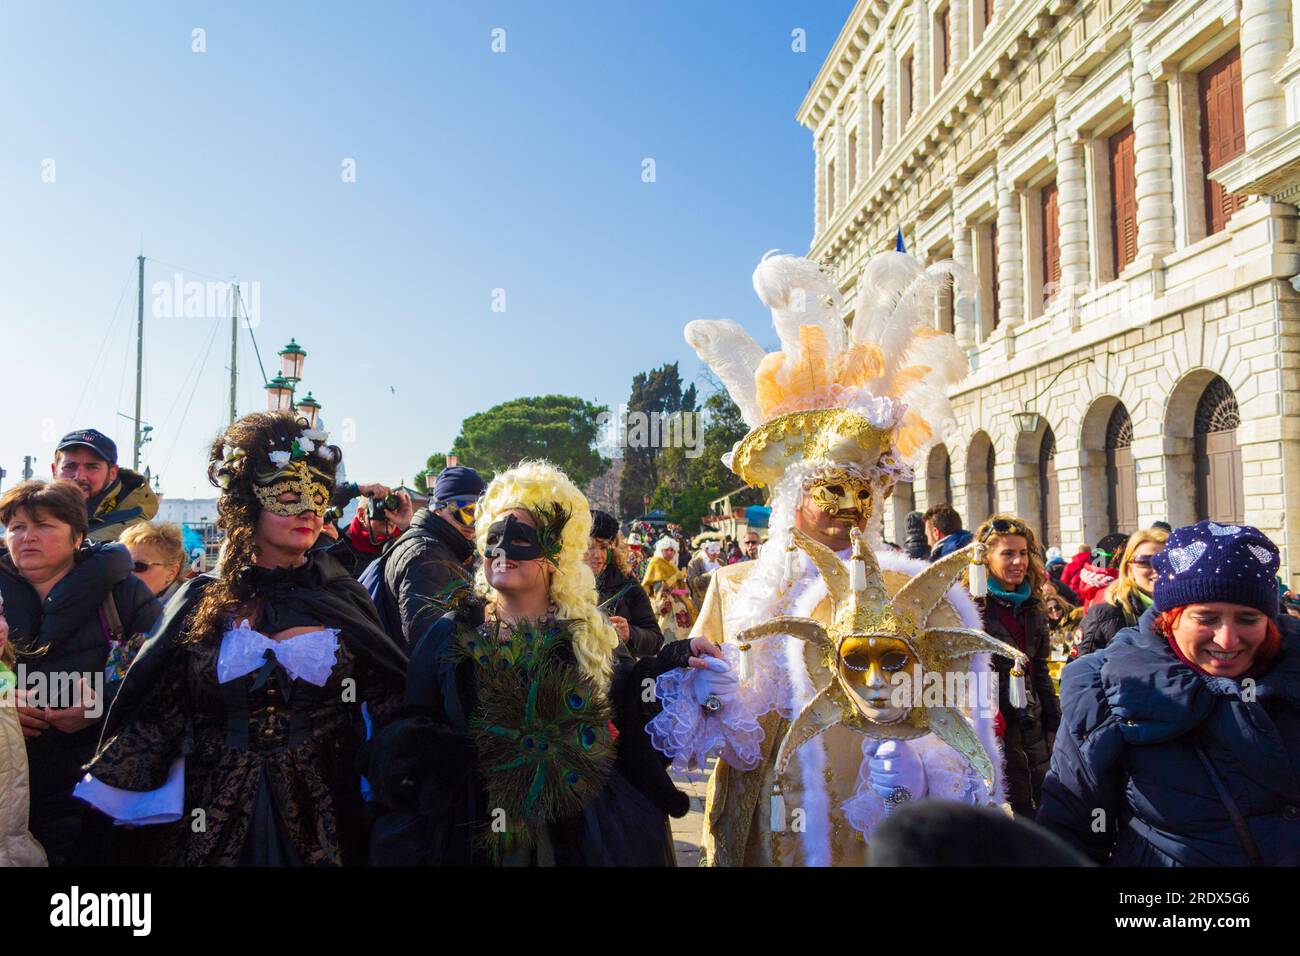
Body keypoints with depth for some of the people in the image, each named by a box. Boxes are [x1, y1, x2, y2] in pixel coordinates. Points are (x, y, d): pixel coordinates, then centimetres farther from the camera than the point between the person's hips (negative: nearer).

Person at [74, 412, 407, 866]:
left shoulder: (343, 598, -1)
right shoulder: (199, 602, -1)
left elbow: (390, 701, 1)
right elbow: (154, 720, 1)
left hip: (320, 816, 0)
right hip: (212, 822, 0)